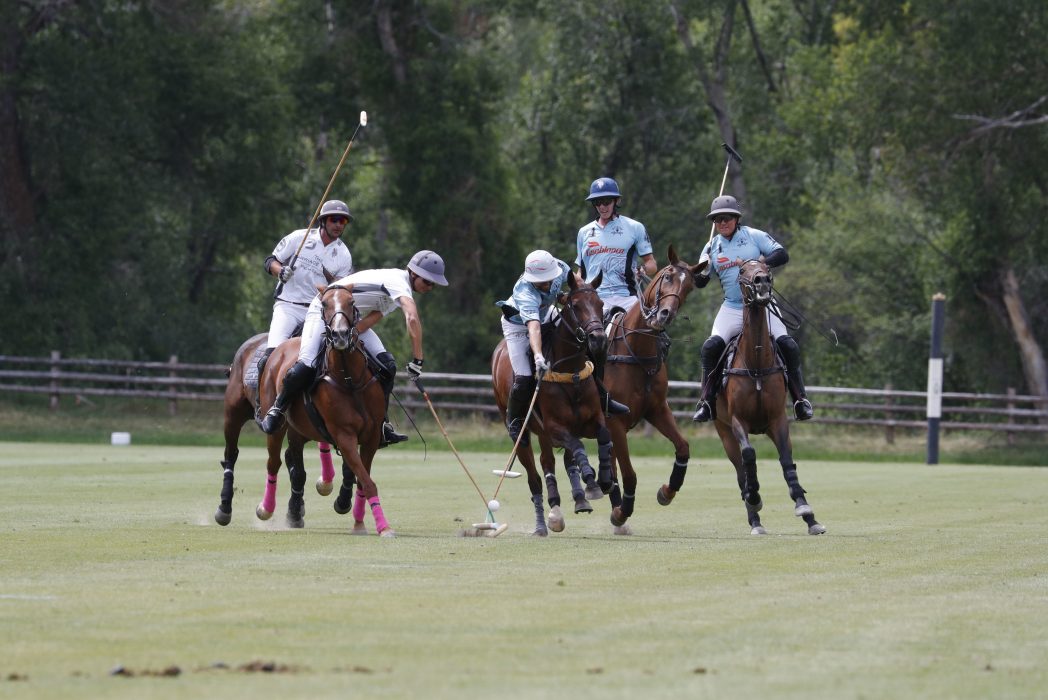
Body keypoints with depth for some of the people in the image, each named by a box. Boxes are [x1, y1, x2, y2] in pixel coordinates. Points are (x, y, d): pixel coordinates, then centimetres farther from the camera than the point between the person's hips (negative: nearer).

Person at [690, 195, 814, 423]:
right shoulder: (712, 247, 8)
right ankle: (706, 402, -13)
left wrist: (754, 263, -21)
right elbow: (700, 283, 8)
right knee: (711, 346, -21)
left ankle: (800, 399, -5)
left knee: (788, 345, -17)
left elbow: (782, 255, -9)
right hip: (732, 308, 2)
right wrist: (702, 272, -16)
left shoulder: (754, 236, 1)